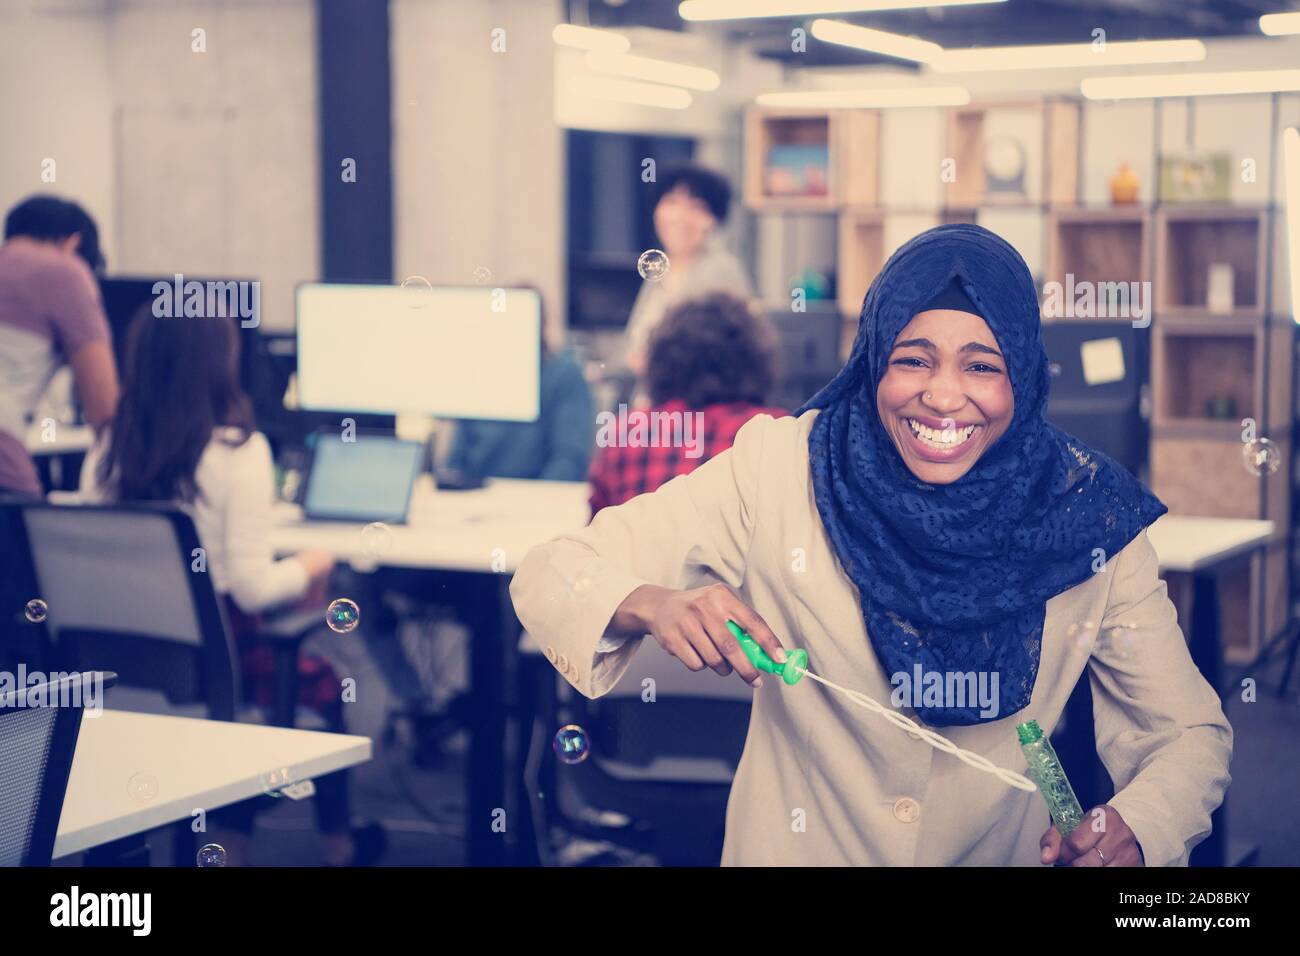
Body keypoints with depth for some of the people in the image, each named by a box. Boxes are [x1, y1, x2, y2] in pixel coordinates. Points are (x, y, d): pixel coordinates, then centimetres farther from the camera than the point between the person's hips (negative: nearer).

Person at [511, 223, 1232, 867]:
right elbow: (550, 576, -6)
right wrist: (653, 605, -28)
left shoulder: (1088, 520, -6)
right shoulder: (780, 472, -9)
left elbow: (1191, 735, 2)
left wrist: (1132, 832, -20)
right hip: (794, 849, -1)